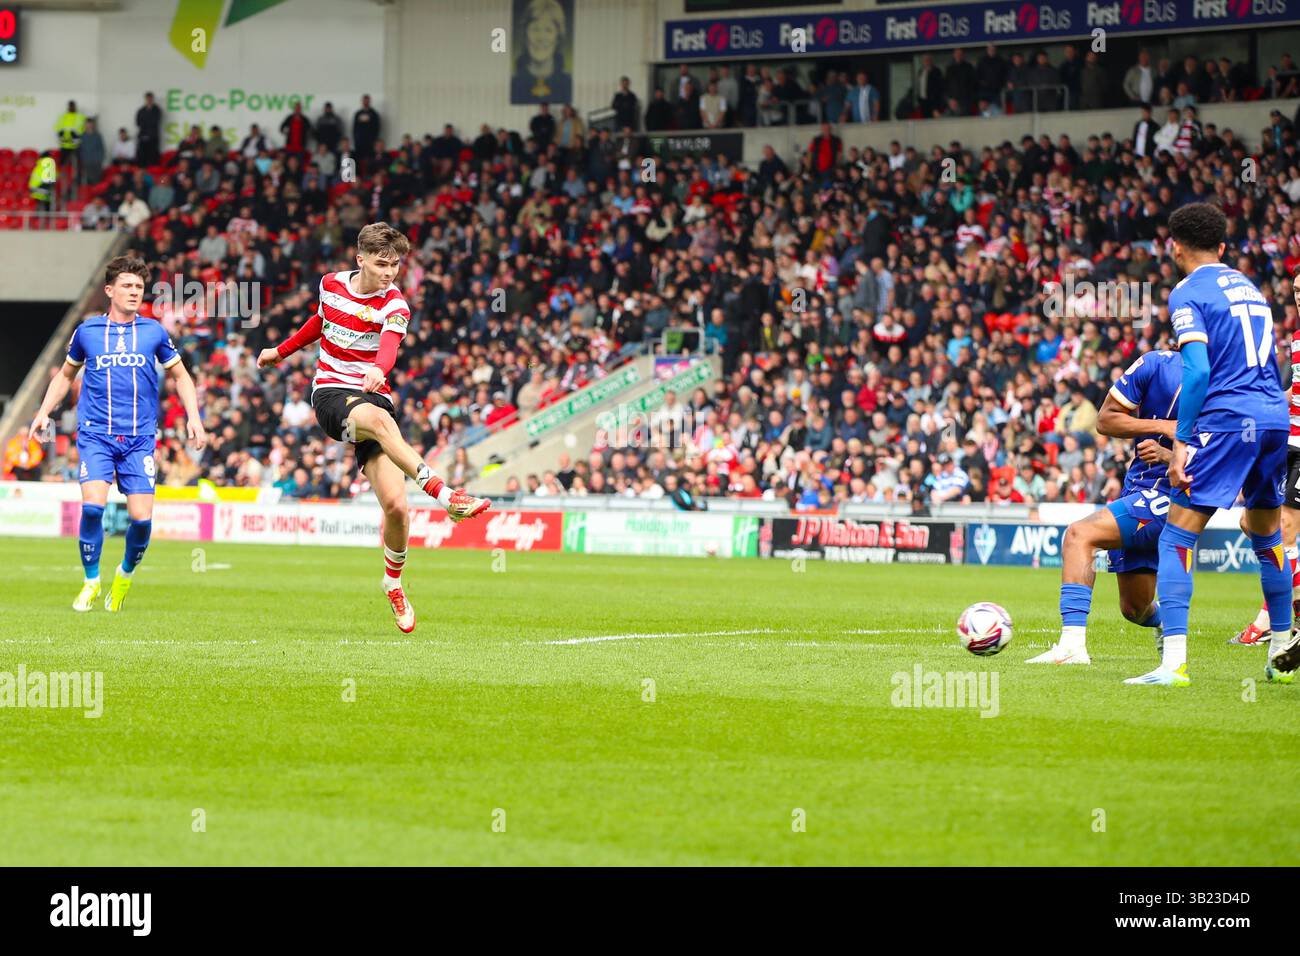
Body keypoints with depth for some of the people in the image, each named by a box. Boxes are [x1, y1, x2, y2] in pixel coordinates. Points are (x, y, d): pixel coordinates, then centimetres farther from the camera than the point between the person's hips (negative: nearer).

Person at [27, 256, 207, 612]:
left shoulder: (153, 332, 6)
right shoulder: (87, 331, 6)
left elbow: (180, 376, 17)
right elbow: (66, 374, 21)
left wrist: (193, 417, 5)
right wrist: (44, 412, 11)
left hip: (140, 438, 1)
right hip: (95, 435, -1)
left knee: (141, 517, -9)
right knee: (92, 505, -20)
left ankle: (126, 574, 20)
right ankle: (91, 581, -1)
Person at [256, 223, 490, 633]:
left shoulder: (394, 306, -5)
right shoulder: (332, 284, 5)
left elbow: (389, 342, -28)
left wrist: (378, 370, -50)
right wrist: (282, 351, 40)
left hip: (373, 396, 0)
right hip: (331, 394, 0)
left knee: (395, 504, -12)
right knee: (379, 419, -38)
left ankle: (393, 582, 16)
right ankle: (446, 496, -47)